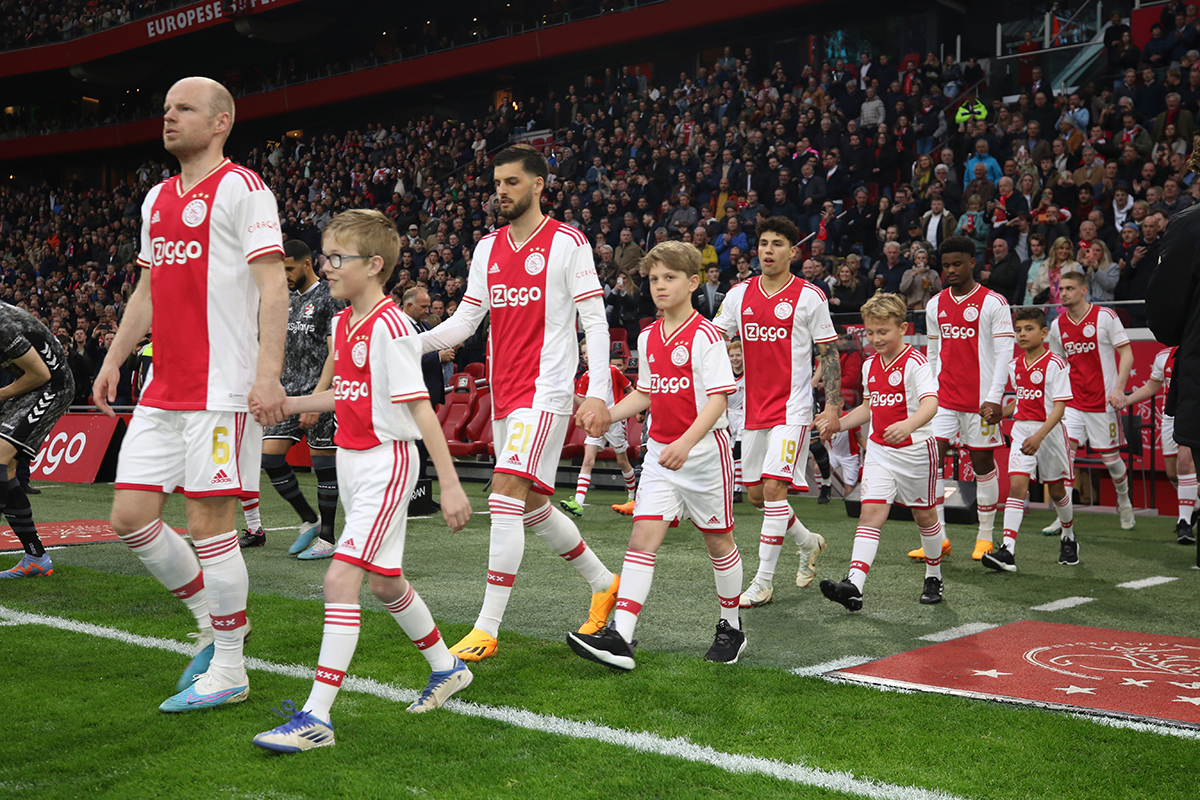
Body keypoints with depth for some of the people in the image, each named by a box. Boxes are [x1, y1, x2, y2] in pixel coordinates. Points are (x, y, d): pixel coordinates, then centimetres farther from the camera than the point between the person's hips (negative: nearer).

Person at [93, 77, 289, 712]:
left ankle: (227, 672, 10)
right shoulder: (157, 199, 18)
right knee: (129, 517, 6)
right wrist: (114, 359, 20)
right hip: (163, 391, 8)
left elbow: (273, 286, -13)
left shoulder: (241, 188, -6)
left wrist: (268, 373, -22)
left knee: (209, 523, -4)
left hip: (222, 391, -8)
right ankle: (214, 618, 25)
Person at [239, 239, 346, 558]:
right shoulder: (288, 298, 17)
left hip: (320, 390, -8)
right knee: (270, 454, 2)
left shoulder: (330, 297, -8)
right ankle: (310, 520, 17)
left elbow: (335, 352, -14)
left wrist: (317, 396, -21)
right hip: (290, 390, 8)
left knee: (322, 460, -3)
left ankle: (327, 537, 7)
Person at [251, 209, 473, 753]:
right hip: (351, 459, 9)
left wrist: (450, 483, -20)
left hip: (386, 463, -9)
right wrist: (288, 404, 15)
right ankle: (446, 668, 38)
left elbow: (420, 407, -19)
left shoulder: (389, 327, -17)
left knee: (341, 578, -15)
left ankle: (316, 718, -12)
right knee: (384, 581, 18)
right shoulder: (342, 324, 9)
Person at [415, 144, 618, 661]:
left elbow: (595, 322, -8)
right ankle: (604, 584, 34)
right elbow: (465, 322, 13)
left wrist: (598, 394, -16)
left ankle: (486, 629, -10)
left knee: (505, 498, -16)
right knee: (533, 509, 14)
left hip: (545, 392, -8)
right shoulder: (488, 247, 13)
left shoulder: (566, 242, -6)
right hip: (504, 395, 8)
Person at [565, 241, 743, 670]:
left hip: (704, 451, -6)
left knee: (718, 539, 9)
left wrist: (686, 442, -31)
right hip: (660, 452, 6)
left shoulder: (705, 336, -12)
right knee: (643, 536, -7)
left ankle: (731, 628, 27)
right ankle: (620, 637, -14)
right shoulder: (648, 338, 10)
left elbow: (718, 398, -18)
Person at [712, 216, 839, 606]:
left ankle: (763, 581, -5)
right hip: (753, 409, 6)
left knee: (773, 487, -14)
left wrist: (833, 405, -10)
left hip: (792, 409, -6)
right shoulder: (739, 294, 7)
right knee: (756, 494, 11)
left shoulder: (809, 296, -4)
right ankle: (809, 542, 37)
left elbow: (829, 352, -2)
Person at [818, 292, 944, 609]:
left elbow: (930, 404, -29)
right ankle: (854, 586, -22)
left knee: (924, 514, 12)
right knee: (871, 512, -9)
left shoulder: (915, 362, -14)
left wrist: (907, 425, -49)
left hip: (915, 450, -5)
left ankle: (934, 578, 33)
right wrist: (839, 423, 8)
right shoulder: (870, 365, 8)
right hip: (879, 450, 5)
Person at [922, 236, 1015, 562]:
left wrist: (994, 398, -16)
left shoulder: (993, 303, -5)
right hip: (943, 397, 4)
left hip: (981, 399, -4)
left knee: (983, 464, 4)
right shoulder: (935, 305, 11)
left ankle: (985, 537, 17)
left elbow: (1004, 354, -8)